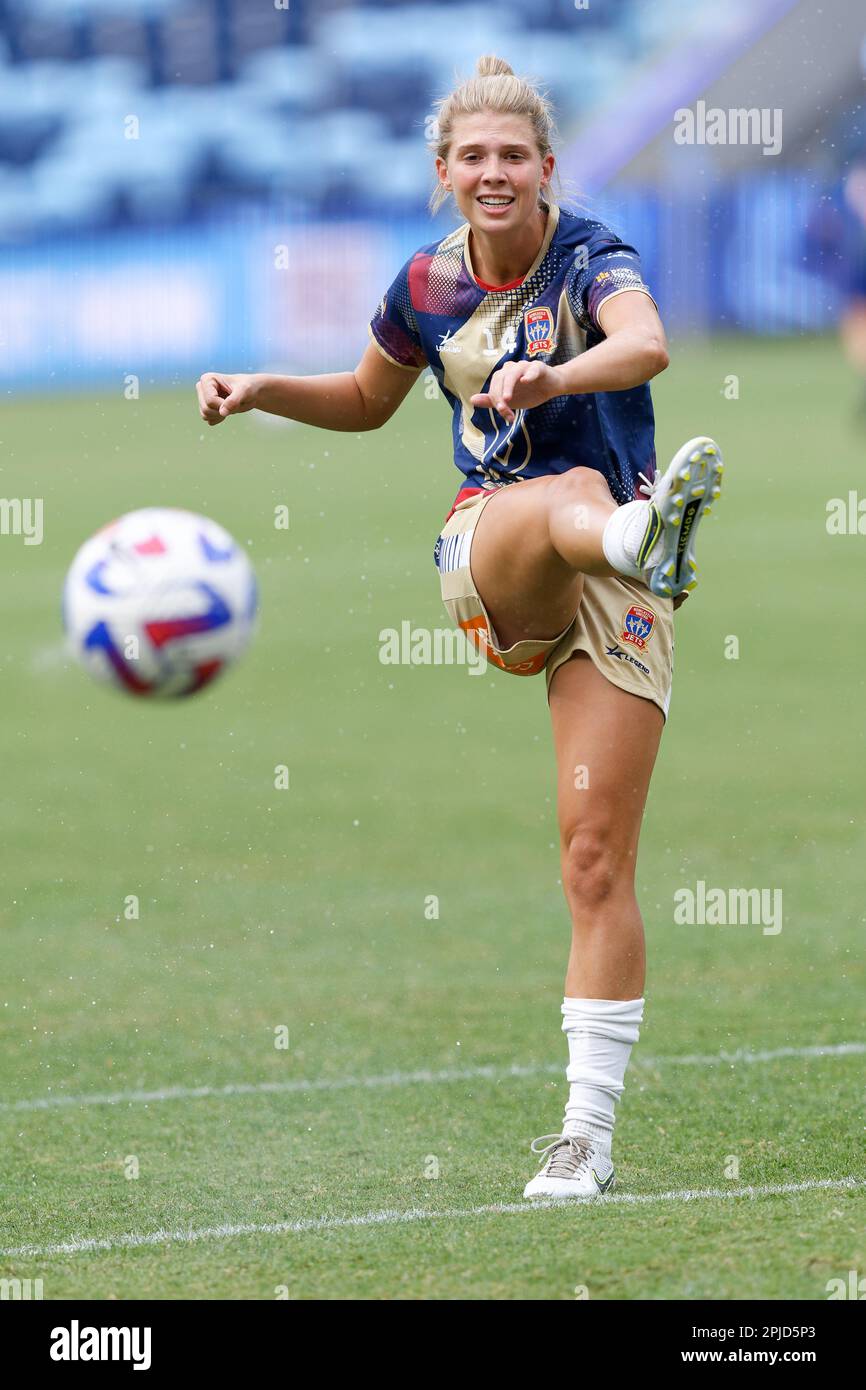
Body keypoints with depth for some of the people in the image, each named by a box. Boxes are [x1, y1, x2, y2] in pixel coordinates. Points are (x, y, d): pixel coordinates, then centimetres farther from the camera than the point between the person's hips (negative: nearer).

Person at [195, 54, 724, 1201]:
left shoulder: (590, 255, -7)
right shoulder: (428, 287, 7)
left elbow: (647, 344, -32)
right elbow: (367, 402, 29)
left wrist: (555, 376, -52)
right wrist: (261, 390, 12)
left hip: (610, 592, -2)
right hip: (486, 566, 2)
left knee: (597, 858, -8)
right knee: (565, 494, -37)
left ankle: (589, 1132, -4)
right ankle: (639, 531, -77)